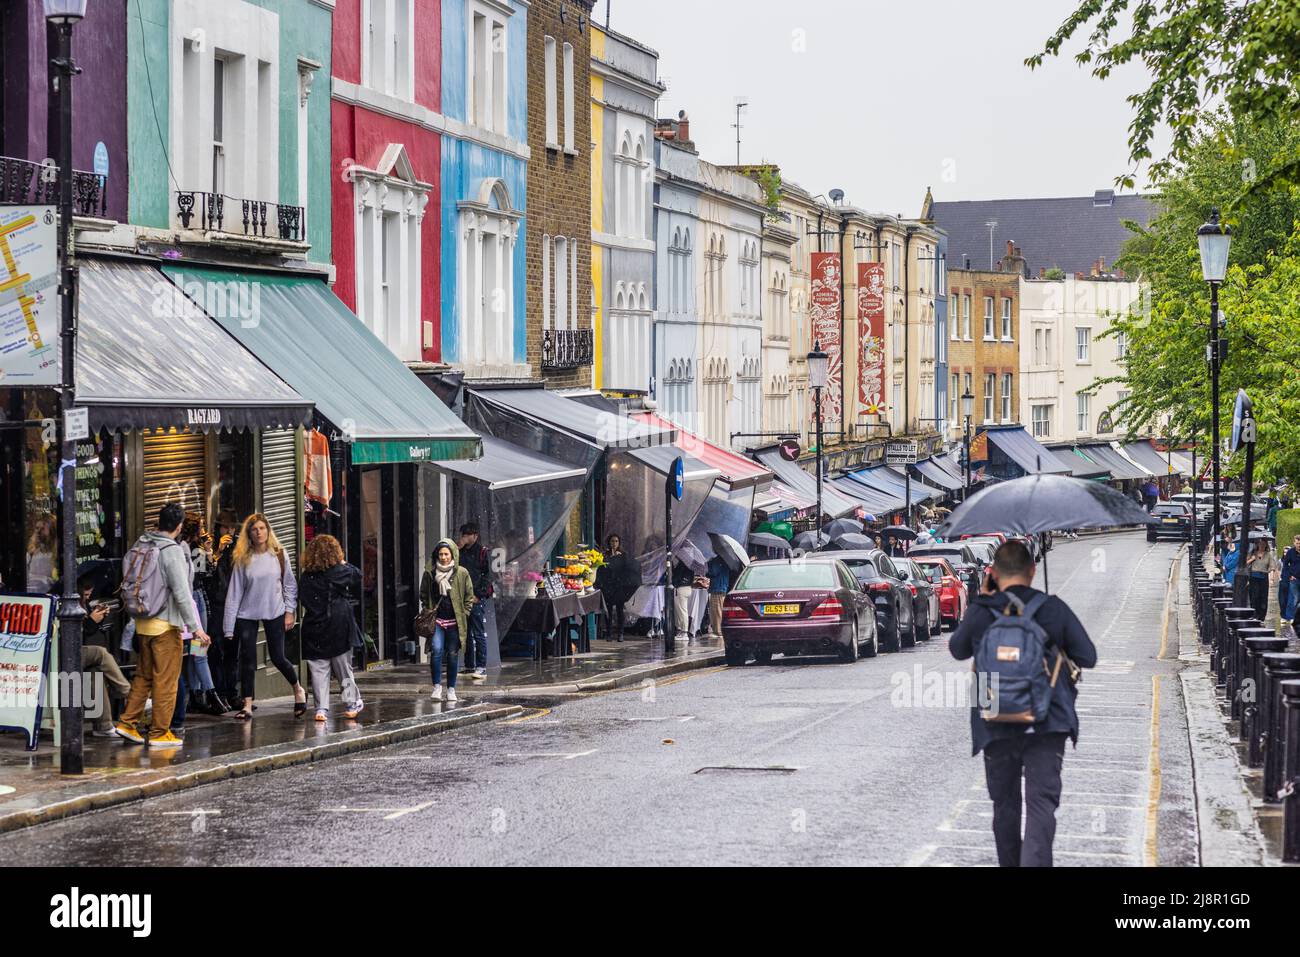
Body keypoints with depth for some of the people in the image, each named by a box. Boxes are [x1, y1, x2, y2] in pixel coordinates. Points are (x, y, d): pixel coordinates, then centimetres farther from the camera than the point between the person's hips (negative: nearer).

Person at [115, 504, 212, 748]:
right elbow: (181, 593, -18)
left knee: (143, 675, 18)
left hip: (142, 623, 7)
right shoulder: (172, 551, -16)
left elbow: (127, 581, 9)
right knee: (166, 680, 1)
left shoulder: (140, 545, 4)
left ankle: (127, 722, 16)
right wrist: (195, 627, -15)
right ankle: (159, 733, 4)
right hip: (166, 624, -7)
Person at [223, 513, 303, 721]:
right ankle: (247, 706, 3)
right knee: (248, 660, -3)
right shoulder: (242, 559, -2)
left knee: (277, 657, 2)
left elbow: (289, 584, 6)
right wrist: (229, 626, -5)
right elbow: (234, 592, -3)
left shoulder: (279, 554, -1)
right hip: (247, 615, 0)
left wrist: (290, 611, -2)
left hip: (275, 613, 0)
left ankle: (298, 690, 28)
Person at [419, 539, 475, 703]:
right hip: (436, 620, 0)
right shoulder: (430, 574, 4)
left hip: (455, 621, 0)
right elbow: (424, 596, 15)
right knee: (436, 650, -17)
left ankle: (451, 689, 15)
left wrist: (464, 614, 2)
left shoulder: (462, 573, 2)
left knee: (453, 654, 4)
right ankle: (437, 686, -9)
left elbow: (469, 596, 9)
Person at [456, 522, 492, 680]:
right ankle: (469, 667, 16)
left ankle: (481, 668, -6)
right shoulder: (460, 552, 15)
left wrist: (478, 595, -12)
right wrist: (457, 548, -4)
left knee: (479, 634, -6)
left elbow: (487, 576, -6)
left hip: (477, 599, -6)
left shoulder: (483, 551, -1)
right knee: (466, 634, 10)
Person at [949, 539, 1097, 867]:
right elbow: (1088, 657, 2)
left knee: (1005, 803, 17)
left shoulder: (980, 612, -3)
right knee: (1041, 802, -7)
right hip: (1046, 726, -1)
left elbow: (957, 650, 16)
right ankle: (1035, 862, -26)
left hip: (996, 728, 1)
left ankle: (1010, 864, 29)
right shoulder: (1054, 608, -2)